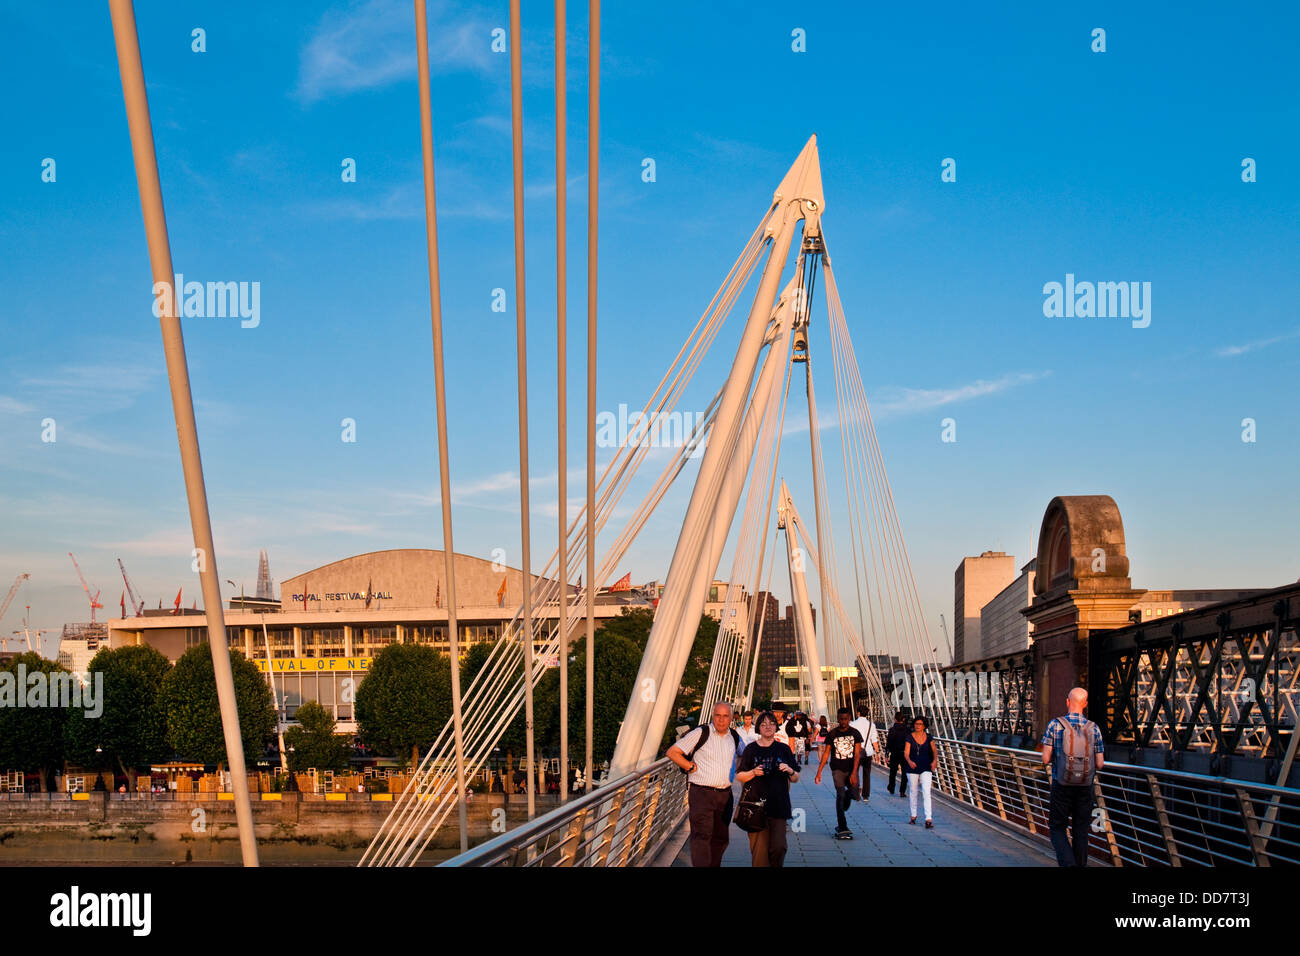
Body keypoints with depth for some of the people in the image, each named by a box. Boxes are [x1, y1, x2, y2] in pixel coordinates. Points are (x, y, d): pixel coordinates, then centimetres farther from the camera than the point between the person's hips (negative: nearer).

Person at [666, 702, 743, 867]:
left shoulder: (735, 737, 9)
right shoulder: (701, 733, -6)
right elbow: (672, 752, -6)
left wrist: (735, 769, 13)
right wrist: (691, 767, -9)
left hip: (725, 795, 6)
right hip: (701, 793, -5)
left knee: (720, 837, 10)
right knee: (701, 835, -13)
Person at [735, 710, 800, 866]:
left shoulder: (783, 749, 11)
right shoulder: (751, 749, 7)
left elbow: (795, 779, 14)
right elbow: (739, 776, 7)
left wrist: (790, 771, -6)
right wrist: (753, 773, -11)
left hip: (778, 805, 1)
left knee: (778, 846, -7)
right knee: (759, 848, -5)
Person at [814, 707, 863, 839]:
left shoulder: (855, 733, 1)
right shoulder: (832, 734, 2)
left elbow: (857, 754, -6)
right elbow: (826, 753, 6)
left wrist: (854, 773, -16)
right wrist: (819, 772, 0)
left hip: (851, 769, 1)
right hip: (837, 769, -1)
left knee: (853, 792, -10)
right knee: (840, 794, -13)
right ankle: (842, 828, -14)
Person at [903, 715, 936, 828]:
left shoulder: (929, 737, 1)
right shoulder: (910, 737, -3)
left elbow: (934, 751, 11)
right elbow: (906, 753, -9)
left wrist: (934, 761, -8)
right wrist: (909, 761, -30)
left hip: (926, 768, 0)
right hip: (913, 768, 0)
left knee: (926, 792, -11)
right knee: (913, 792, 11)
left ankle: (928, 819, -15)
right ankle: (913, 815, 31)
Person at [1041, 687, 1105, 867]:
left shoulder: (1055, 725, -7)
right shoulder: (1094, 728, -2)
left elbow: (1046, 759, -7)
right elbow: (1100, 764, -1)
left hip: (1062, 786, -2)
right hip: (1085, 787, 2)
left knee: (1057, 828, 7)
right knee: (1081, 830, 12)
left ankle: (1068, 863, -12)